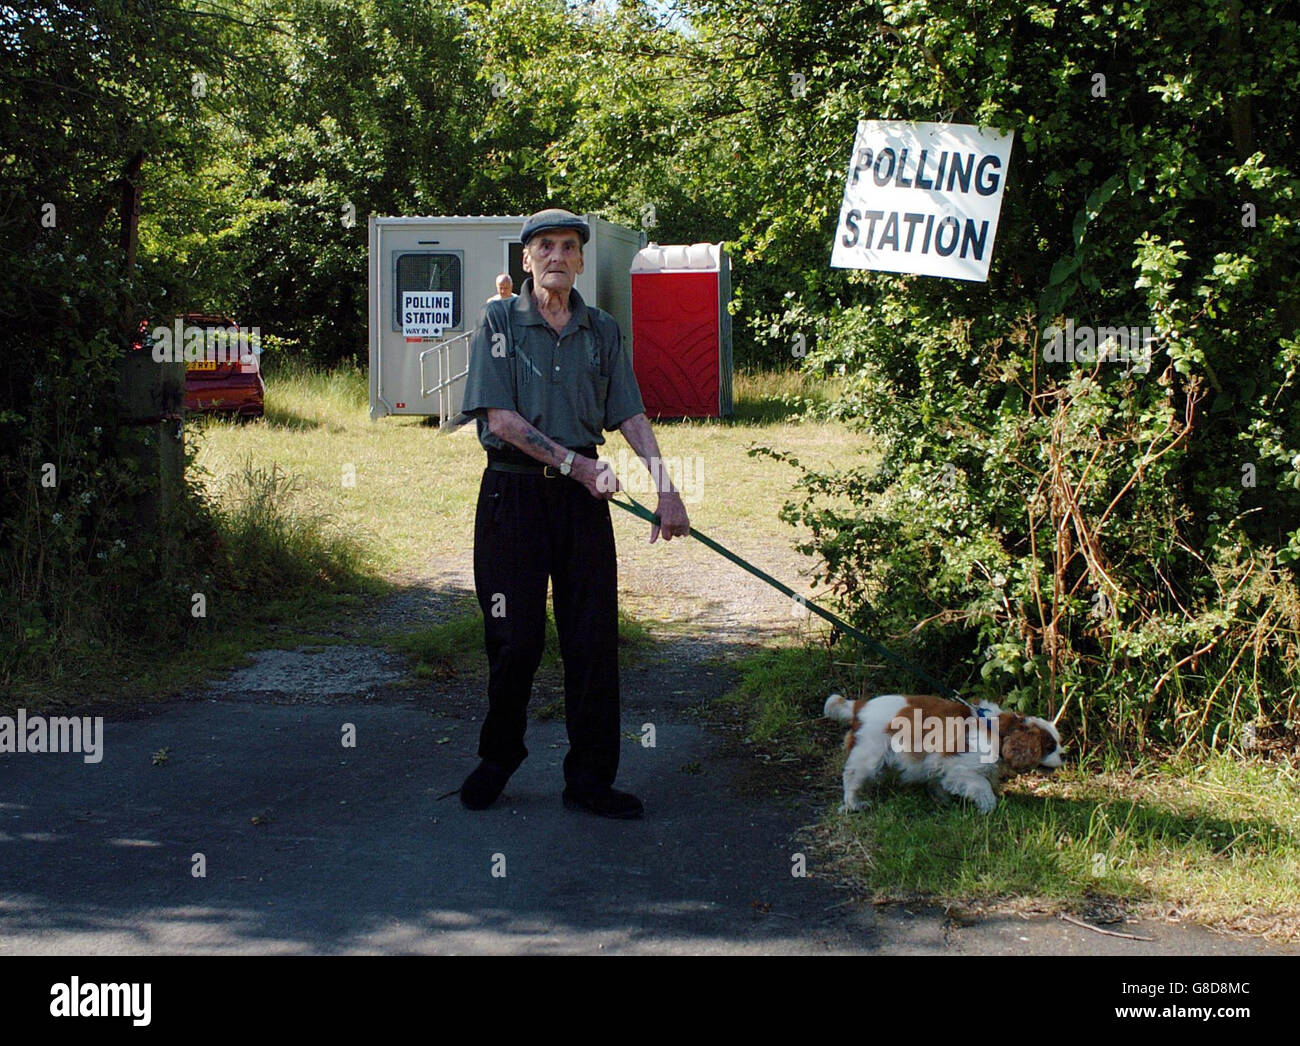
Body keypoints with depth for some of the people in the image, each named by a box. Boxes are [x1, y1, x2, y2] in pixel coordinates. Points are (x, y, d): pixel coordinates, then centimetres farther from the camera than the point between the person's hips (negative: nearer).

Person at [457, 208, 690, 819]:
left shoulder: (602, 331, 10)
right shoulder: (499, 322, -1)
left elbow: (631, 417, 7)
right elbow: (501, 417, -9)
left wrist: (666, 489, -4)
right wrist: (573, 462, -15)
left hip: (582, 497, 3)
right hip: (513, 493, -3)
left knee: (594, 639, 0)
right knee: (515, 639, 1)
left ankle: (590, 779, 9)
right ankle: (498, 756, 24)